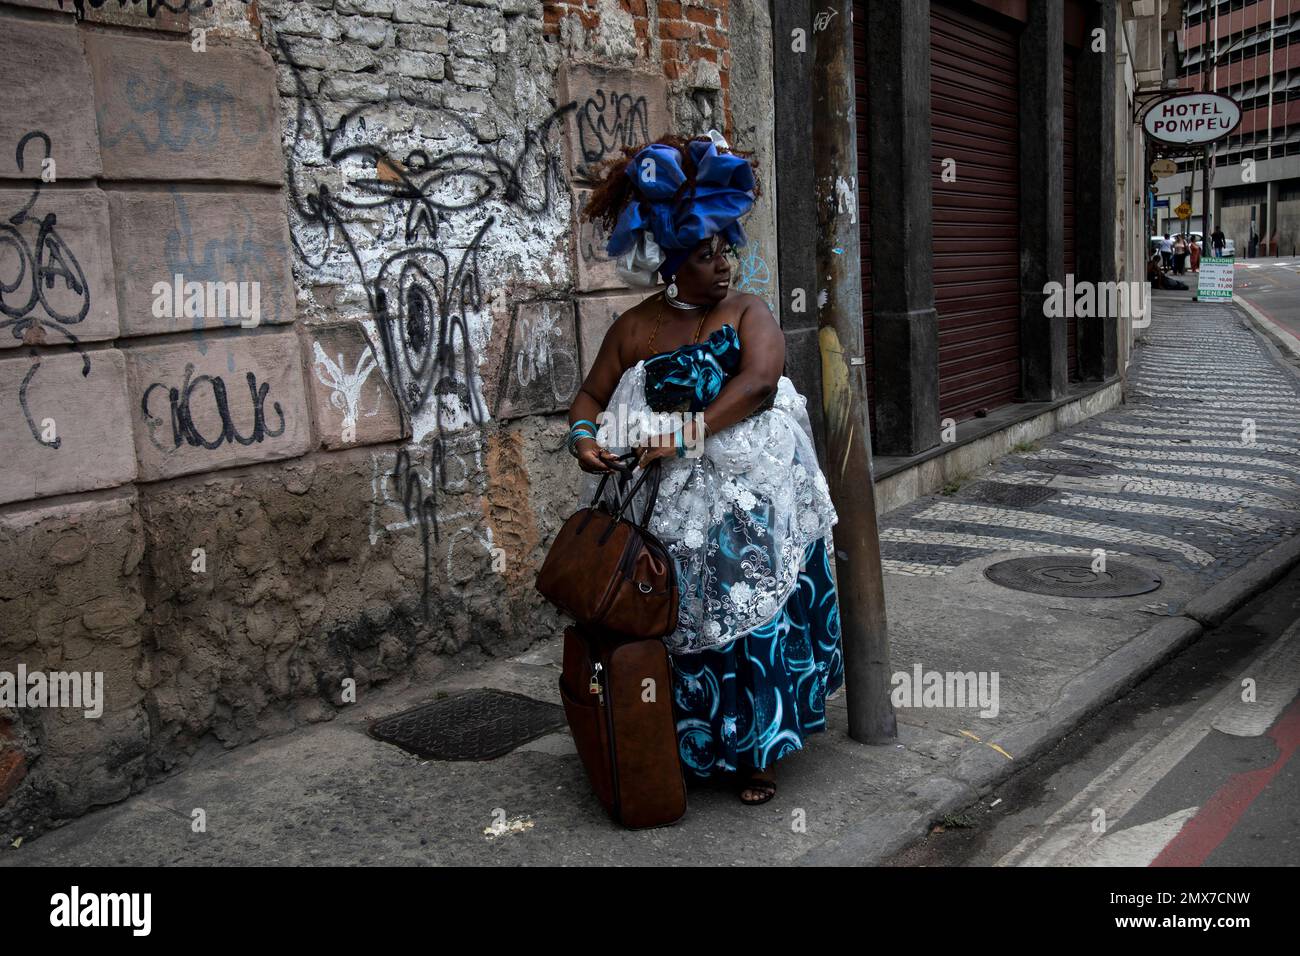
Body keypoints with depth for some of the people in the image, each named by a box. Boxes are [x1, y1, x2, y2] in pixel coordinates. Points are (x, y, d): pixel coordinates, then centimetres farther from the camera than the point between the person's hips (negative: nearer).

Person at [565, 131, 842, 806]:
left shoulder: (747, 311, 2)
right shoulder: (635, 328, 6)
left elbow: (758, 379, -16)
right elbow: (591, 396, 11)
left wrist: (692, 433, -25)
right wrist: (583, 437, -12)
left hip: (751, 501, -1)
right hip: (675, 507, 1)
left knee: (753, 618, 1)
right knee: (687, 624, 6)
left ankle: (753, 754, 16)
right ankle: (694, 749, 23)